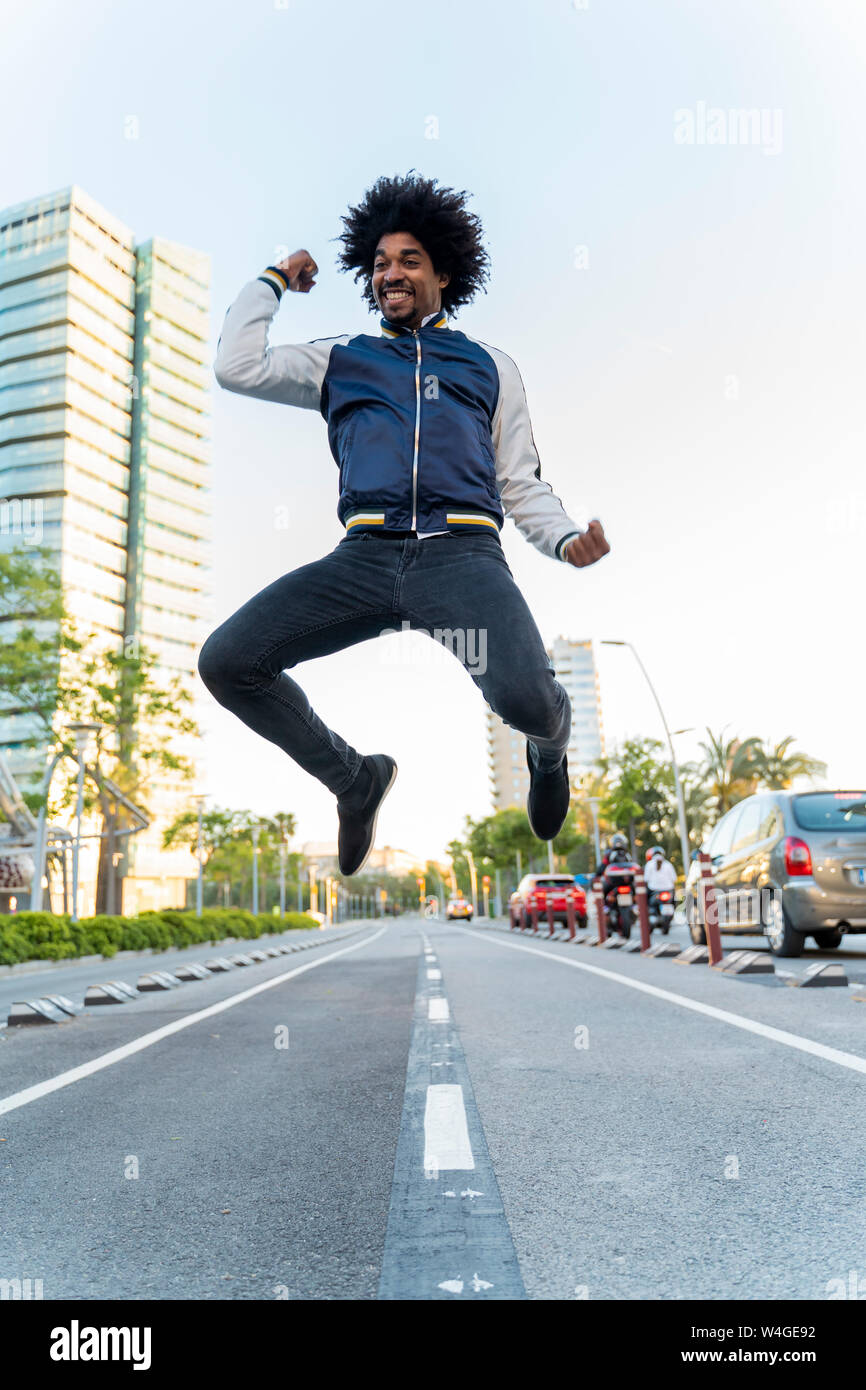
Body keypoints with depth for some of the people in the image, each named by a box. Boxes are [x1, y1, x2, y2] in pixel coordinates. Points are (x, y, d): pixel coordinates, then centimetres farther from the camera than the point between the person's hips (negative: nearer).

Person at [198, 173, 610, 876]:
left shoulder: (489, 365, 25)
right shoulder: (342, 360, 27)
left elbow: (523, 484, 19)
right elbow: (237, 368, 15)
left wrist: (567, 537, -2)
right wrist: (273, 281, 27)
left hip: (462, 553, -2)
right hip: (366, 555, 2)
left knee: (526, 698, -31)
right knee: (225, 661, -16)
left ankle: (551, 751, 13)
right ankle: (354, 776, 9)